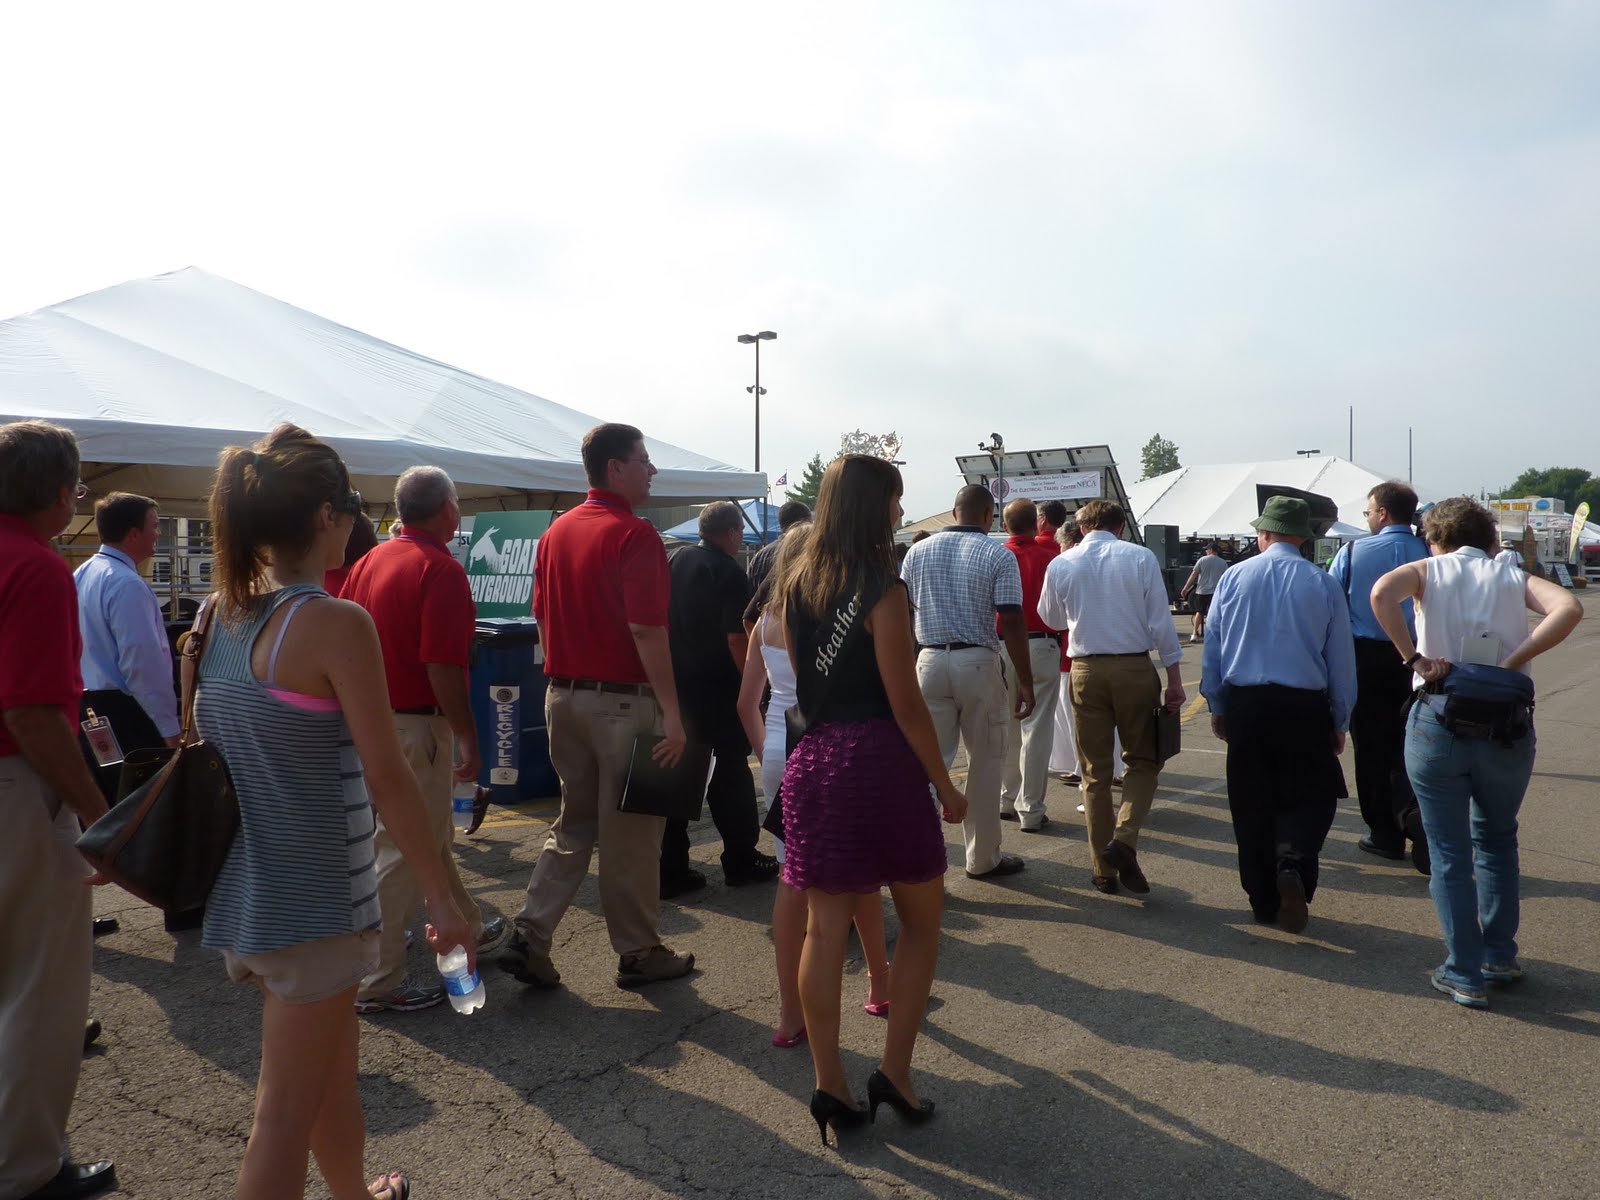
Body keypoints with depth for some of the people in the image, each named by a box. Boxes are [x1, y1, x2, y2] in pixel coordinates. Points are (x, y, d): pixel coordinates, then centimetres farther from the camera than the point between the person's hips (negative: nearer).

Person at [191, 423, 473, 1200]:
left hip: (245, 889, 8)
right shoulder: (337, 623, -20)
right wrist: (442, 898, -13)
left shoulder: (219, 615, 3)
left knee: (332, 1059, 26)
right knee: (286, 1116, 5)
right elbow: (387, 781, -20)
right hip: (314, 898, -8)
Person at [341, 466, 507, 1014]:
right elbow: (443, 667, -22)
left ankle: (467, 930, 40)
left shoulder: (371, 560, 7)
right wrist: (469, 739, -14)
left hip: (372, 718, 9)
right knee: (404, 850, 0)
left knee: (434, 834, 23)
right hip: (416, 724, -9)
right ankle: (378, 983, 9)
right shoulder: (442, 571, -17)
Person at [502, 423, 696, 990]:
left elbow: (543, 619, 15)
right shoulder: (634, 534, -15)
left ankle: (530, 938, 12)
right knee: (630, 835, 5)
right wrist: (671, 712, -19)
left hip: (564, 696, 7)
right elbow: (647, 630, -21)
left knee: (573, 824, 18)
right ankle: (639, 953, 18)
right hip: (623, 700, -7)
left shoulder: (556, 532, 10)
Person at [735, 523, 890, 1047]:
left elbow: (746, 702, 10)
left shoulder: (767, 619, 6)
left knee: (793, 877, 10)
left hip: (780, 755, 4)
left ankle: (790, 1015, 13)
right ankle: (880, 986, 32)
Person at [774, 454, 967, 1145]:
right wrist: (945, 784, -5)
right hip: (880, 758, -6)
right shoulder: (882, 589, -12)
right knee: (921, 920, 13)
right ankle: (895, 1073, 14)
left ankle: (830, 1087, 15)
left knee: (824, 926, 9)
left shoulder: (794, 584, 8)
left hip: (813, 759, 6)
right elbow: (905, 704, -13)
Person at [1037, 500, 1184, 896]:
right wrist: (1174, 677, 0)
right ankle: (1124, 839, -6)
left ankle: (1104, 870, 15)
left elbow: (1051, 619, 16)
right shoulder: (1140, 558, -3)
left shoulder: (1061, 564, 2)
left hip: (1086, 670, 1)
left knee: (1095, 773, 10)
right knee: (1143, 760, 15)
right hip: (1135, 667, -1)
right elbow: (1160, 620, -4)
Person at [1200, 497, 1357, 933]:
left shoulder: (1233, 578, 2)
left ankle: (1263, 900, 16)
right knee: (1312, 797, 10)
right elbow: (1341, 660, 4)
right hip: (1304, 705, -1)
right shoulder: (1322, 584, -1)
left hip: (1244, 705, 2)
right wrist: (1340, 722, 14)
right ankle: (1293, 866, -15)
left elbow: (1212, 647, 6)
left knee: (1251, 804, 10)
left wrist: (1217, 707, 16)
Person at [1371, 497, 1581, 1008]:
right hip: (1508, 731, 3)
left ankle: (1465, 974, 10)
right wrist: (1512, 663, -11)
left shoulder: (1429, 570, 3)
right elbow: (1569, 608, -11)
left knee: (1449, 855, 8)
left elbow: (1381, 594, -19)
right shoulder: (1513, 577, 9)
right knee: (1496, 840, 23)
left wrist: (1415, 658, -14)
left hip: (1439, 728, -2)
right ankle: (1500, 956, 28)